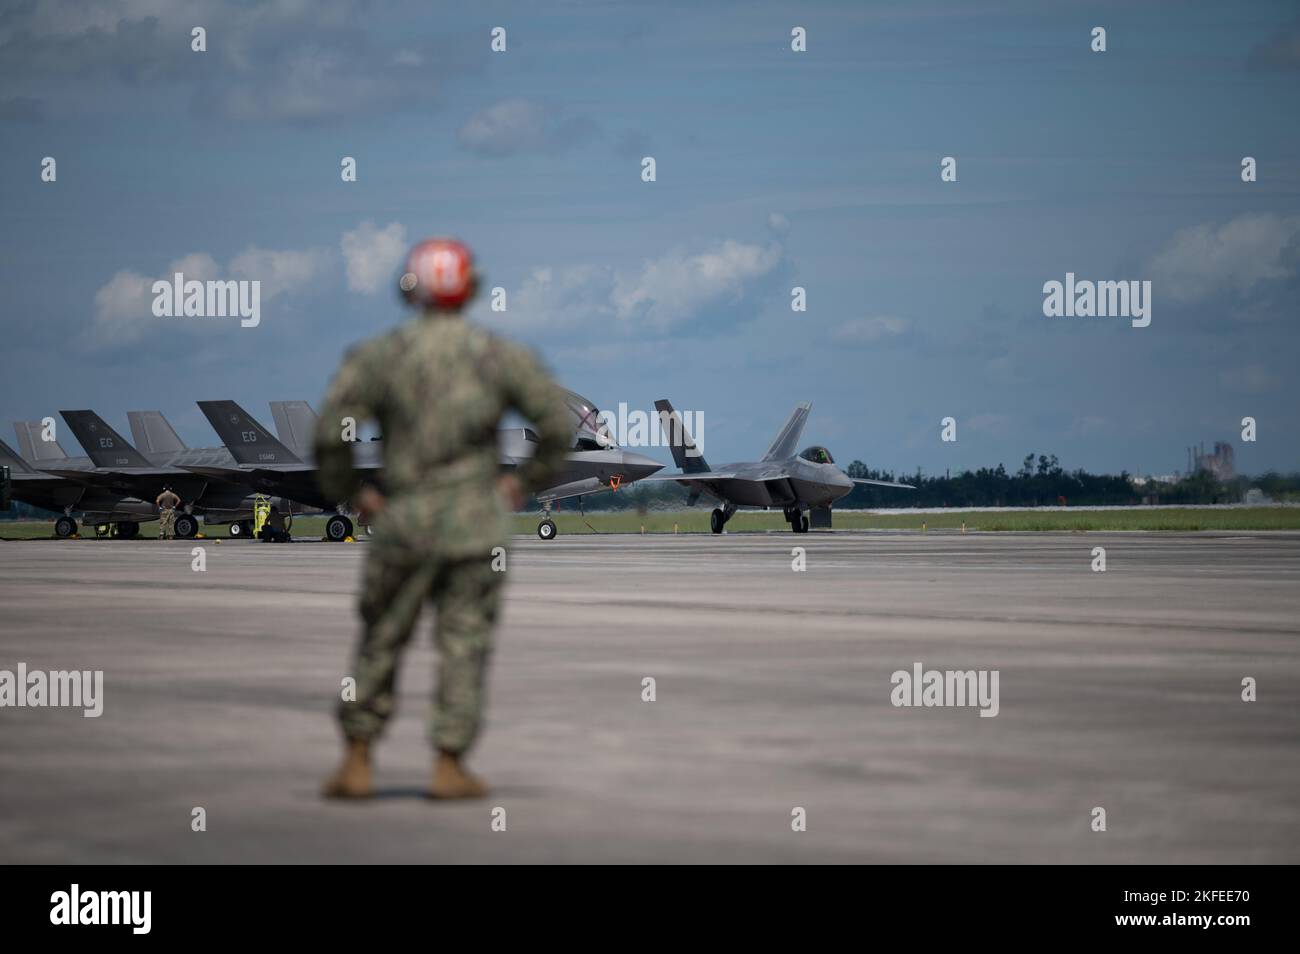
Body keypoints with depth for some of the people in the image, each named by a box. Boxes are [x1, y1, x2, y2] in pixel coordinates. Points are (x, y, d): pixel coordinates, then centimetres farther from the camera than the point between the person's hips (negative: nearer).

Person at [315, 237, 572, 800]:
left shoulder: (376, 357, -2)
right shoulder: (501, 357, 1)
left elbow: (330, 433, -9)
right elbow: (558, 423, 2)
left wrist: (349, 493, 4)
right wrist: (526, 480, 13)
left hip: (402, 520, 0)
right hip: (476, 522, 0)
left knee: (381, 639, 10)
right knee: (464, 640, 5)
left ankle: (356, 763, 11)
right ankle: (449, 766, 3)